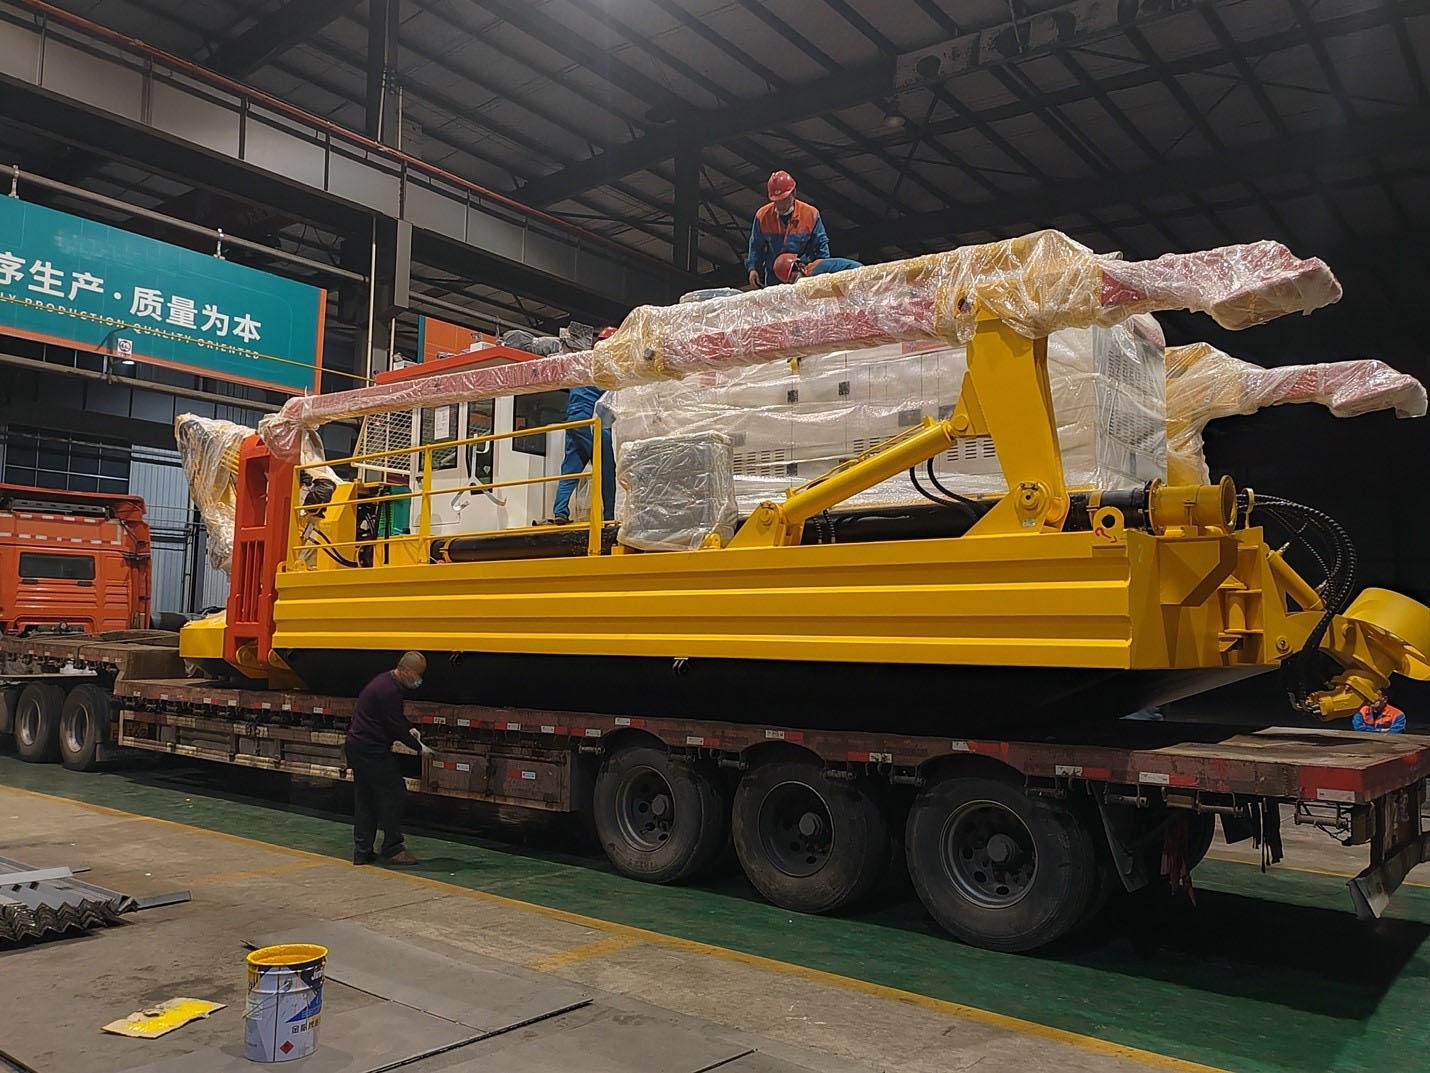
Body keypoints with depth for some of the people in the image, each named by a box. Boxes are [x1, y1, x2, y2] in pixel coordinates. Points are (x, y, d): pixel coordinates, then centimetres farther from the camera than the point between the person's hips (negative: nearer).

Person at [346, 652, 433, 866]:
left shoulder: (387, 681, 11)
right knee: (392, 793, -4)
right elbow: (396, 728, -19)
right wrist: (420, 747, -8)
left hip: (357, 746, 11)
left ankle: (362, 852, 17)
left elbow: (396, 717, 24)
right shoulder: (389, 691, -21)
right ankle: (392, 849, 2)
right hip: (372, 750, -11)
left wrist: (410, 729, 7)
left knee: (364, 799, 13)